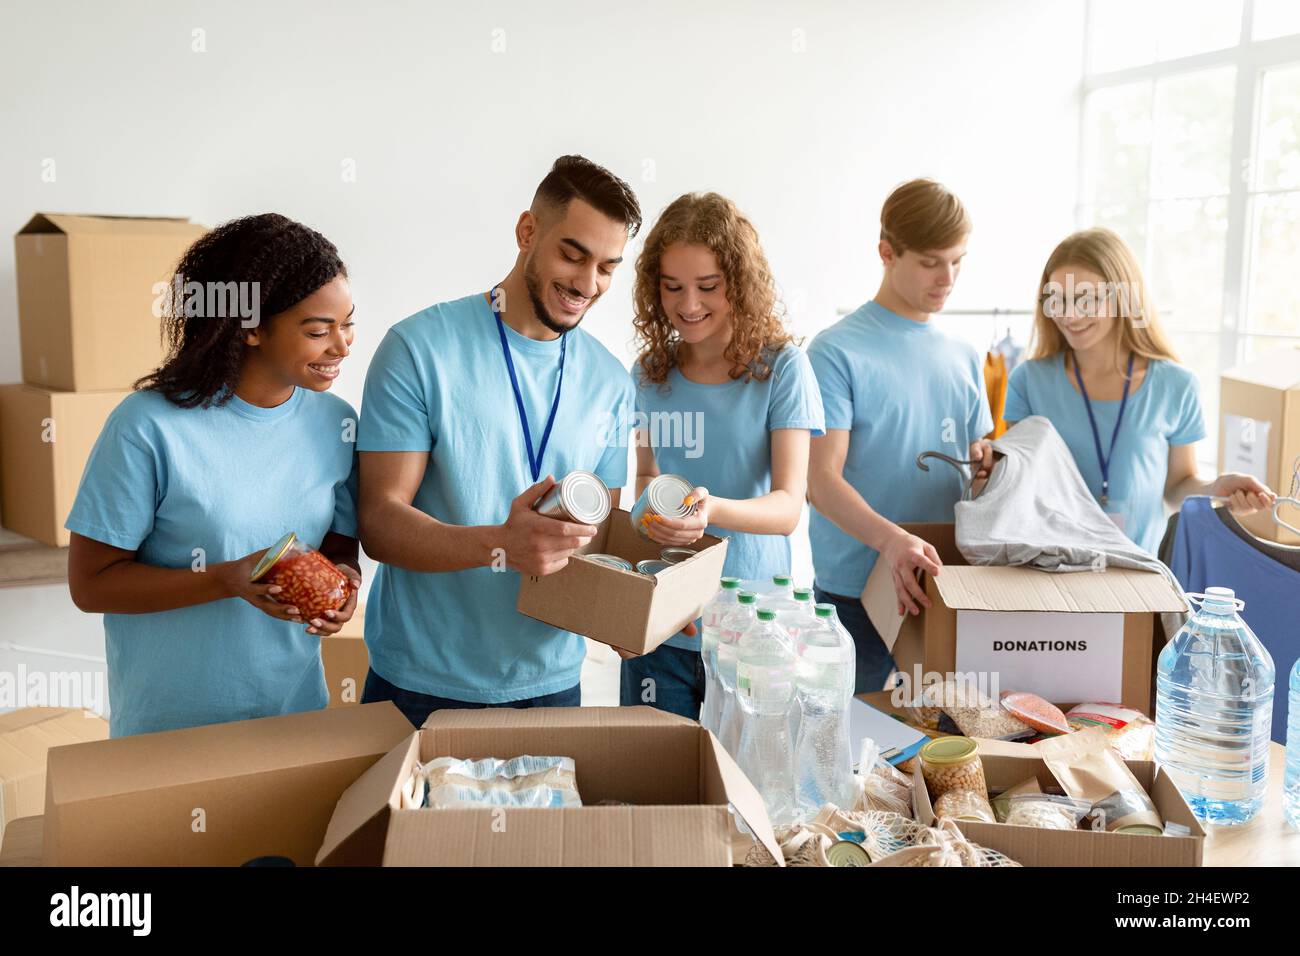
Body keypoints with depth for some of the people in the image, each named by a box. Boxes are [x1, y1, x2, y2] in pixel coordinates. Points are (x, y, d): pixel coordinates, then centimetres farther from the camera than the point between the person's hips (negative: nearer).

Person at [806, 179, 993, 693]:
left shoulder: (964, 358, 11)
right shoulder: (837, 352, -8)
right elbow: (822, 480, -15)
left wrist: (990, 467, -6)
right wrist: (890, 539, -32)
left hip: (946, 587, 5)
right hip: (854, 590, -5)